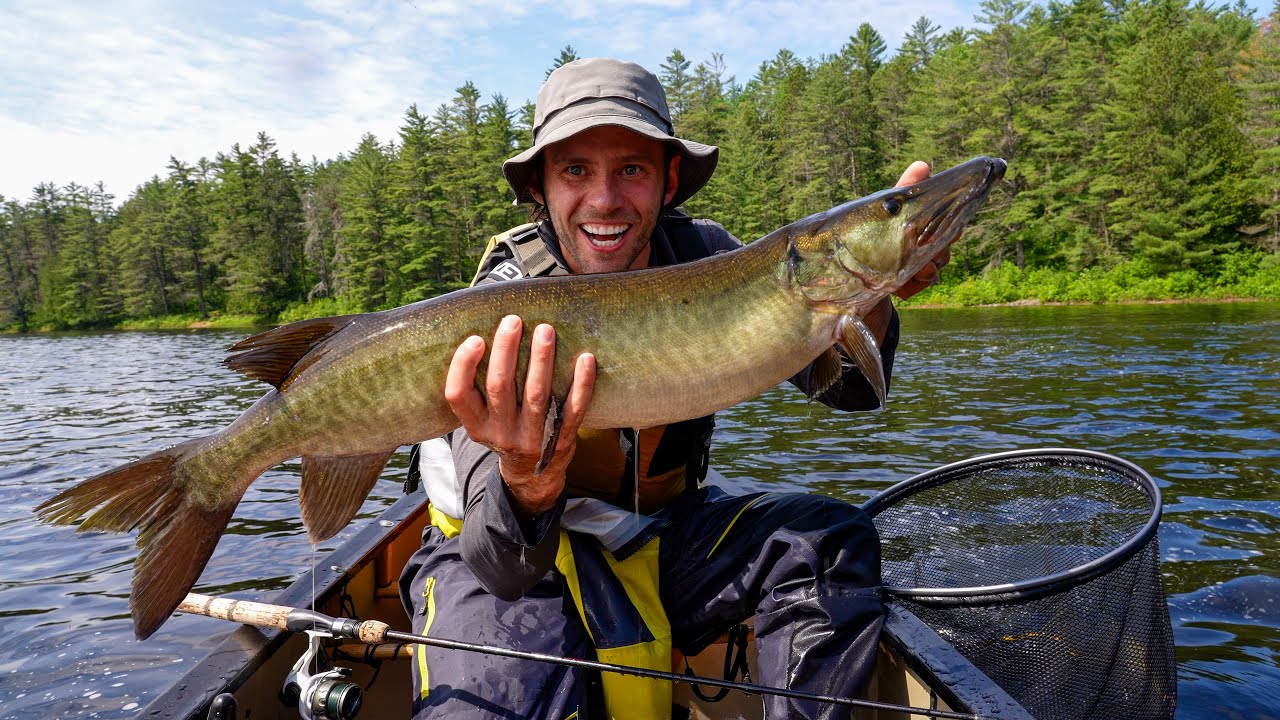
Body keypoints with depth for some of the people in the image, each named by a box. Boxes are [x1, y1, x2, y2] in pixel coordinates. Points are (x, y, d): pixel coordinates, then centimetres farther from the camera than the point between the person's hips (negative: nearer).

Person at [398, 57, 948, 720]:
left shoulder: (702, 255, -10)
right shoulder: (506, 299, -22)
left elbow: (848, 388, -10)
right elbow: (502, 568, -29)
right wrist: (525, 483, -53)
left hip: (657, 534, 4)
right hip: (516, 556, -3)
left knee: (832, 541, -14)